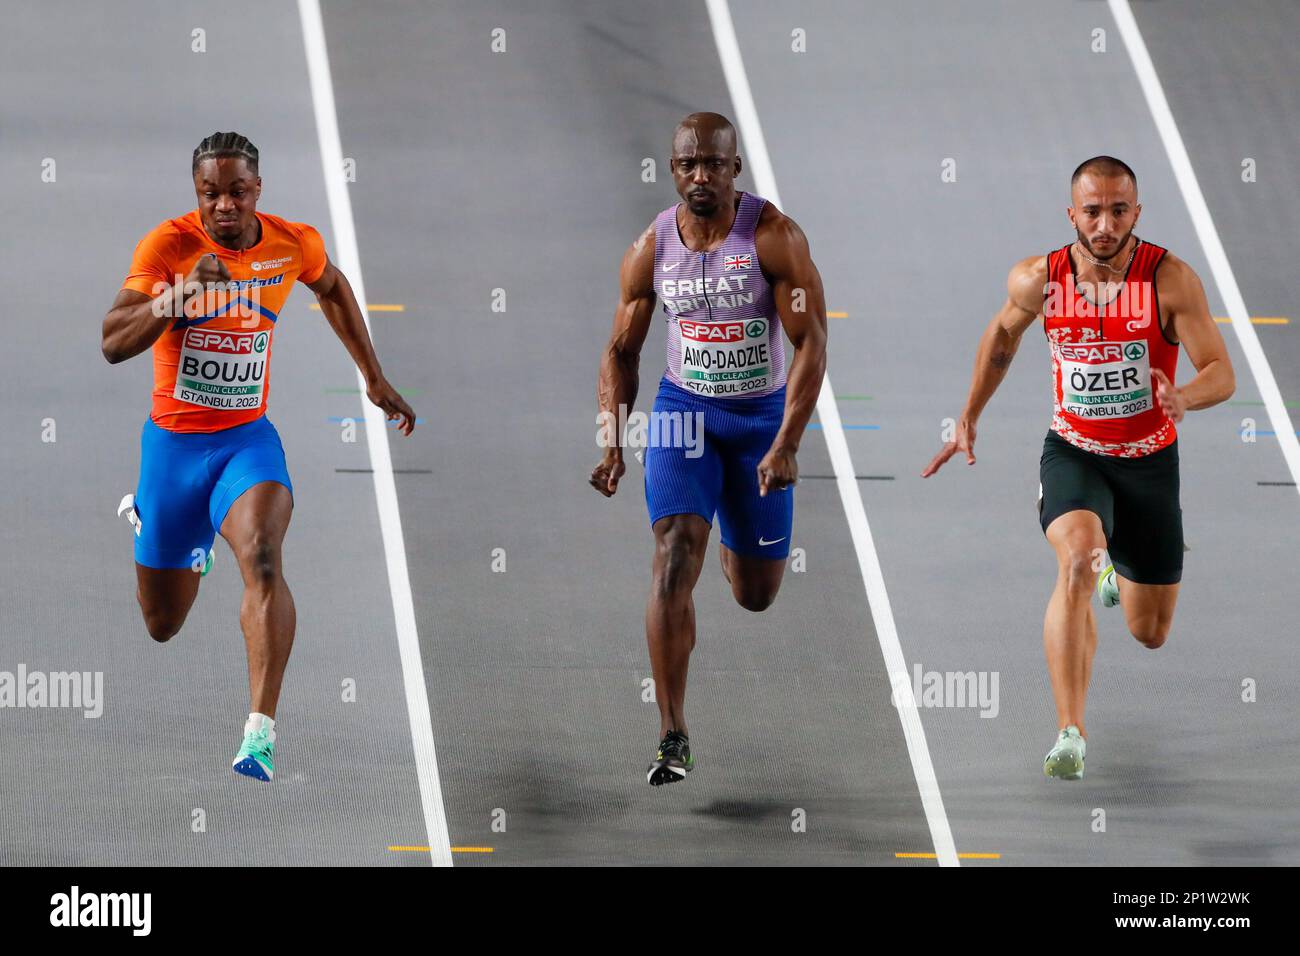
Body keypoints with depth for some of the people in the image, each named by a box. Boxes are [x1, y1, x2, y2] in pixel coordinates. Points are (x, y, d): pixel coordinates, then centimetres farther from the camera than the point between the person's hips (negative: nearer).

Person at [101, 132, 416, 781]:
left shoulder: (293, 245, -6)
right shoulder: (170, 244, -15)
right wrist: (180, 292, -38)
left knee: (262, 558, -31)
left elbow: (331, 289, 19)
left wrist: (374, 380, 21)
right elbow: (113, 344, -24)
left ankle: (261, 730, -36)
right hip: (171, 440, 0)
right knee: (163, 624, 13)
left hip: (247, 438, 0)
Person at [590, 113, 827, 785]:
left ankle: (735, 548, 52)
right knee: (675, 554, -20)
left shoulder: (773, 237, -16)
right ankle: (673, 738, -21)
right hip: (684, 408, 1)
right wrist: (611, 442, -7)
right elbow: (622, 350, 6)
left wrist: (785, 446, -24)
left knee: (757, 595, 9)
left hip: (763, 414, -1)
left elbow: (811, 344, -16)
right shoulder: (651, 249, -6)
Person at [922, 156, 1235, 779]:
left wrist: (1182, 397, -39)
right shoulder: (1039, 280, -12)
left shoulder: (1170, 280, -18)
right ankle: (1070, 734, -33)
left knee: (1150, 633, 13)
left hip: (1149, 462, 1)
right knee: (1077, 562, -33)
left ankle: (1124, 574, 52)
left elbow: (1222, 375, -17)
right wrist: (969, 418, 14)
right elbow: (1004, 333, 12)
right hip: (1072, 453, -1)